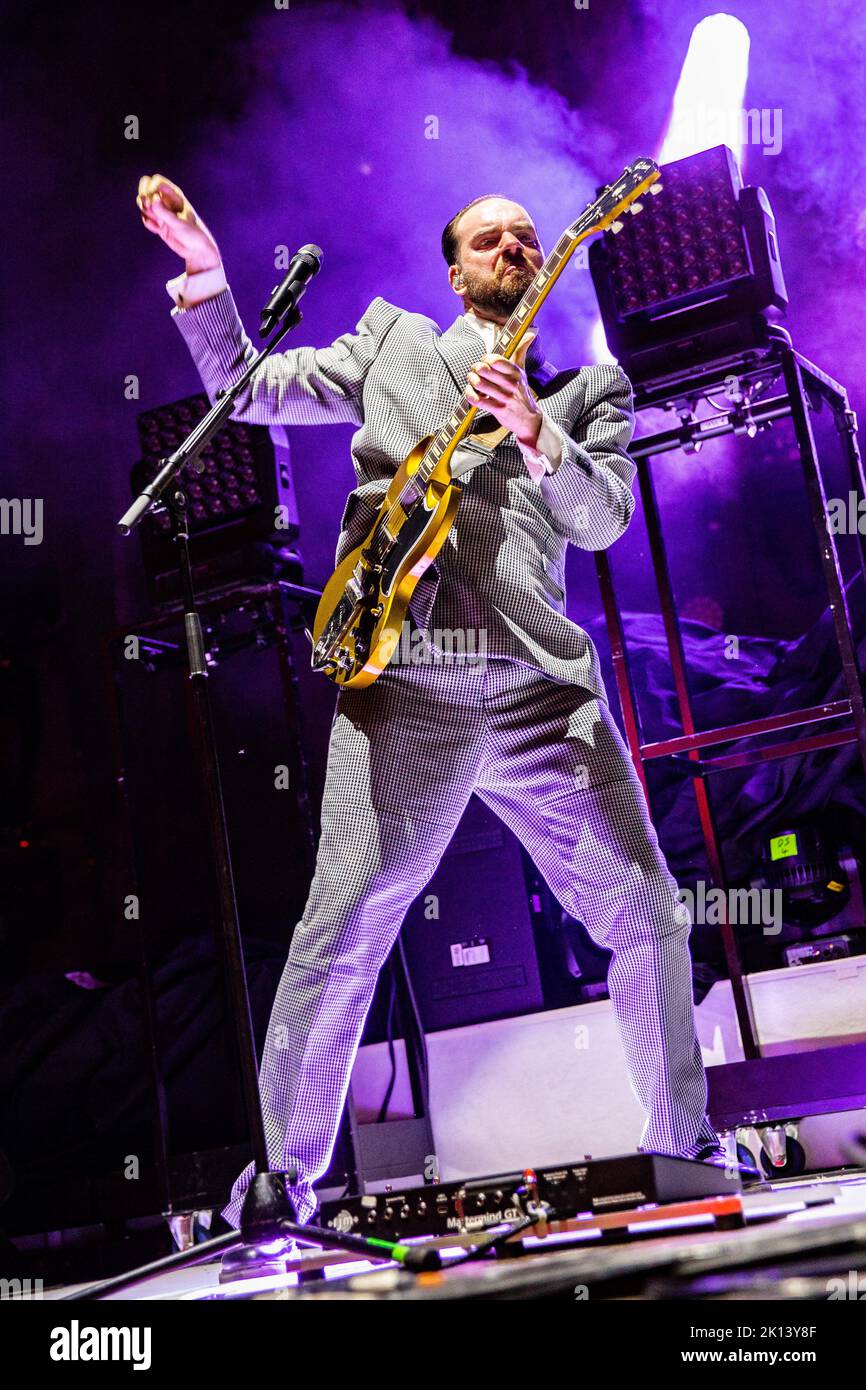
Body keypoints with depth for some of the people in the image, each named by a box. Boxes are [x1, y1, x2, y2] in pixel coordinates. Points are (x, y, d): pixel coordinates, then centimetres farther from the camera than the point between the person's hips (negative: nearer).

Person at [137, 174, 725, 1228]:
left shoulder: (588, 384, 21)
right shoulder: (391, 342, 20)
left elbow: (604, 517, 7)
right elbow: (246, 388, 18)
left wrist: (535, 434, -10)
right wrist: (202, 269, 7)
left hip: (545, 685, 3)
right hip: (400, 681, -2)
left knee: (650, 918, 3)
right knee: (342, 928, -9)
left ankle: (682, 1141, 22)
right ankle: (283, 1171, 6)